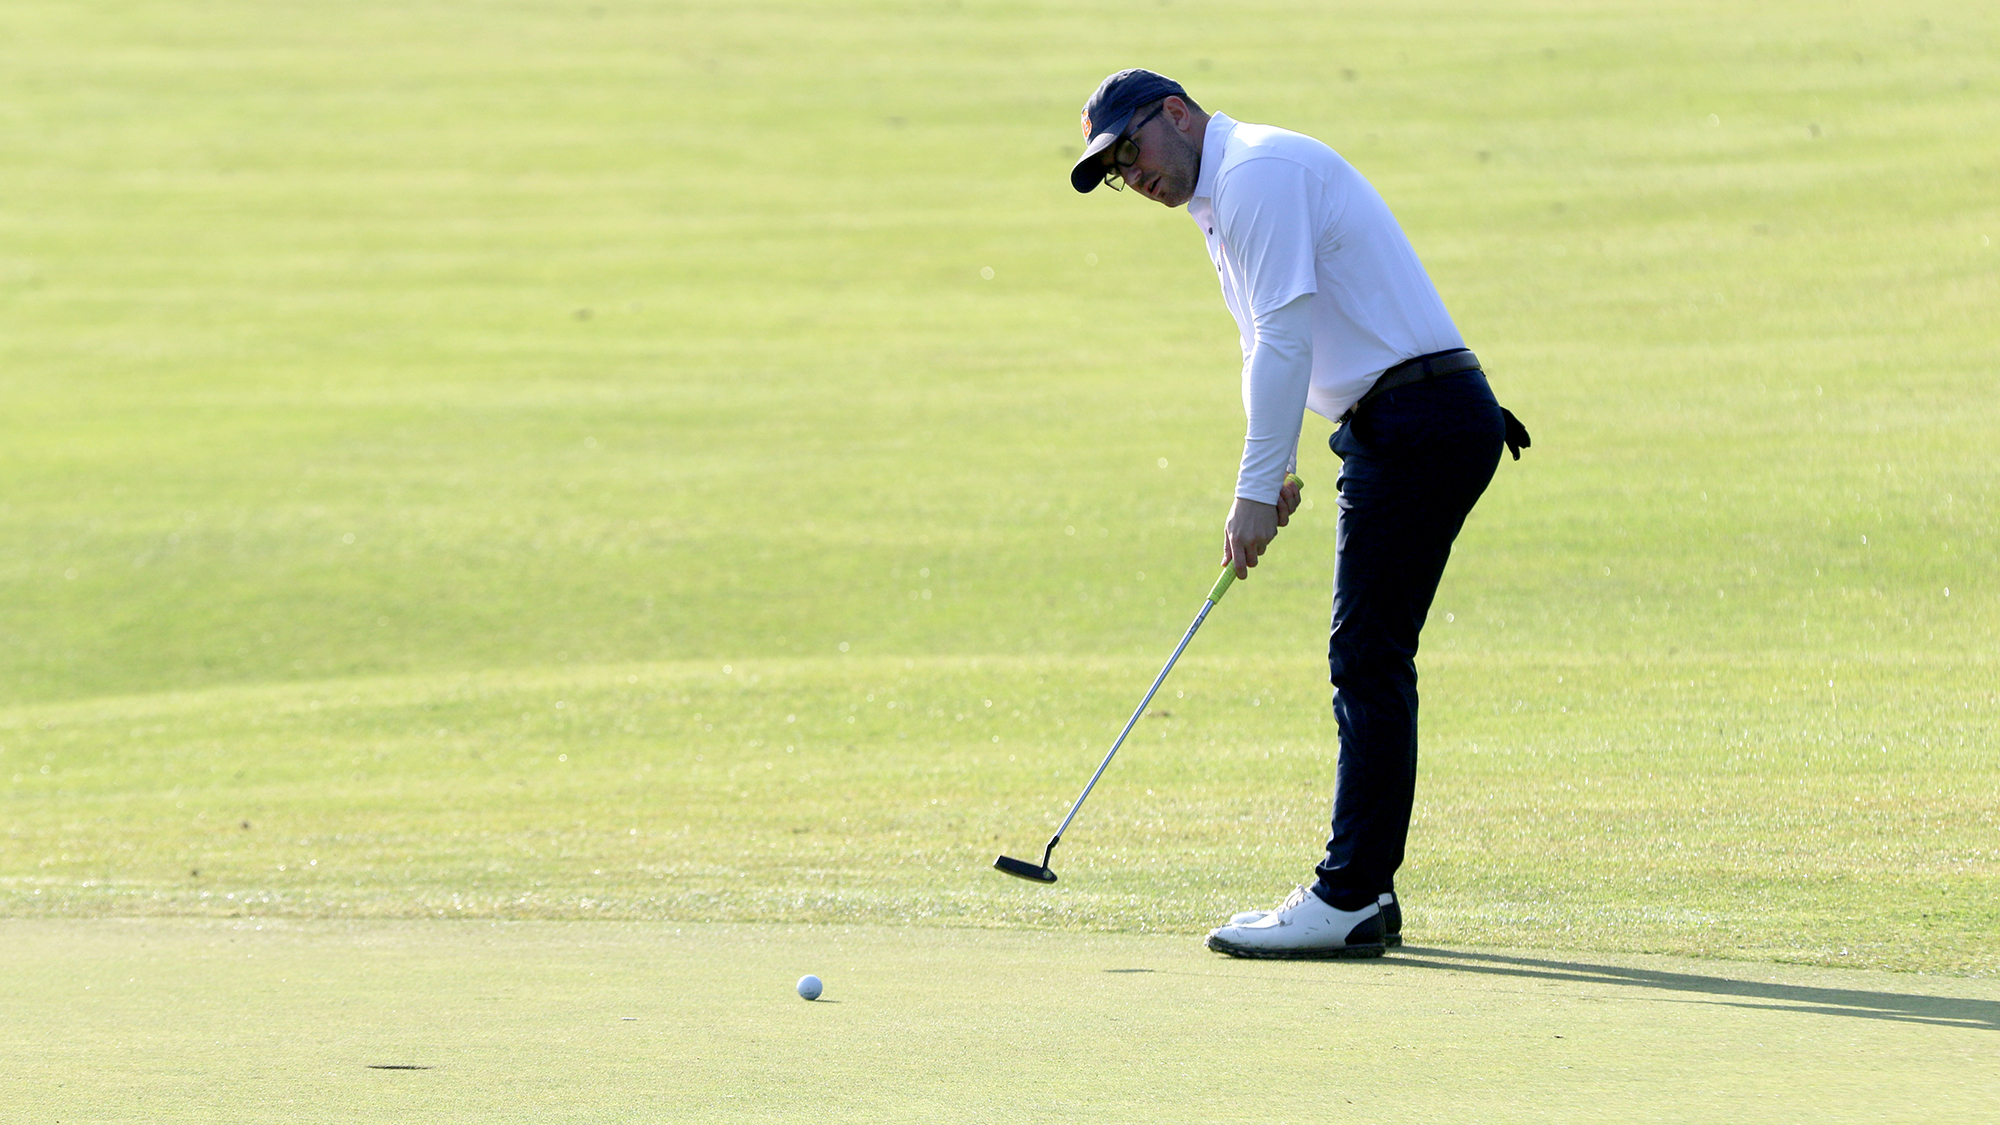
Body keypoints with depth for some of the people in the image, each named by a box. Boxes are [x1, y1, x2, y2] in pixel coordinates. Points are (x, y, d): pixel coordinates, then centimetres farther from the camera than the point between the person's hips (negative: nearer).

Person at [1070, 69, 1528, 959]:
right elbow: (1276, 345, 26)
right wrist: (1273, 477, 15)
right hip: (1402, 427, 11)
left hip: (1420, 420, -11)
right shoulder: (1225, 197, 21)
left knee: (1368, 660, -10)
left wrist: (1257, 488, -17)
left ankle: (1348, 901, -10)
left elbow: (1285, 337, -19)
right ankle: (1364, 891, 15)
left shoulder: (1257, 171, -12)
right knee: (1370, 662, 12)